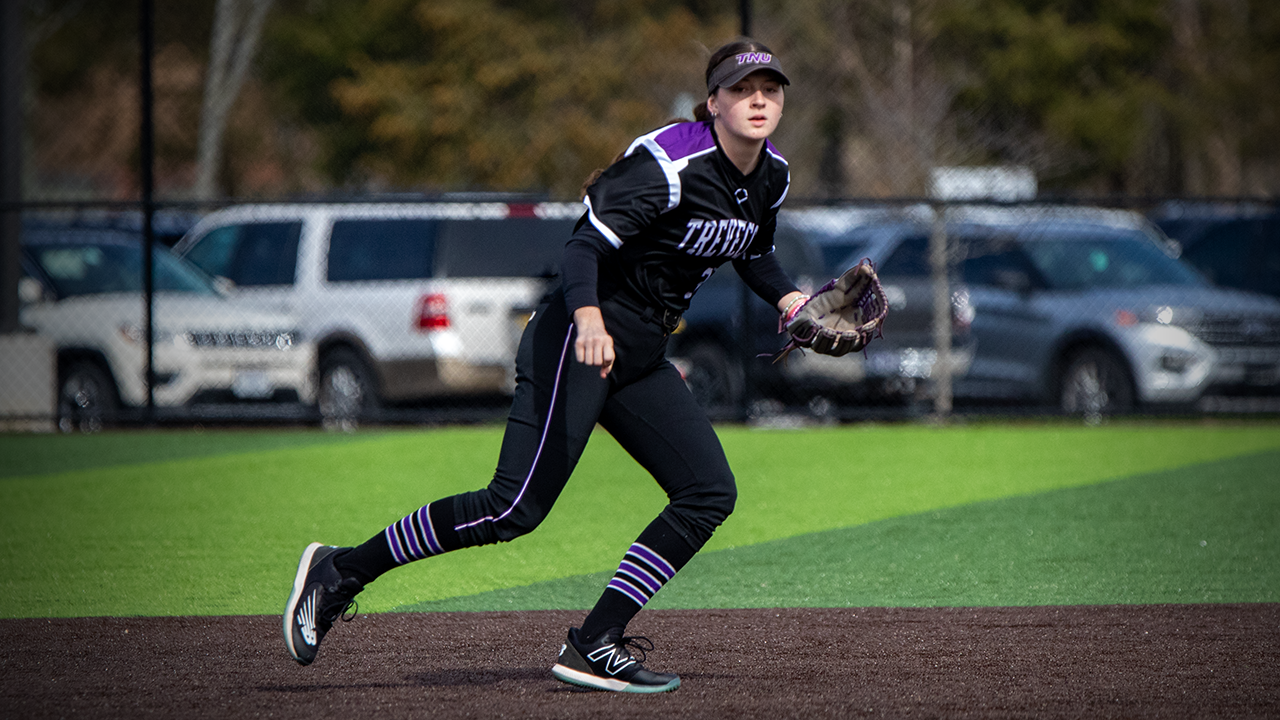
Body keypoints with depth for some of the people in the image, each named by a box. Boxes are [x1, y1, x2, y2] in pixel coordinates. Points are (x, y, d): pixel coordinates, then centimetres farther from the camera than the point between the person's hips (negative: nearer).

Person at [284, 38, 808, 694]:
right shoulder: (670, 164, -19)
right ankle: (341, 569, -5)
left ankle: (593, 645, -5)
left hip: (642, 357, 9)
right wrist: (587, 315, -45)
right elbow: (585, 245, -26)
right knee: (515, 507, -16)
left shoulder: (771, 177, 7)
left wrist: (787, 297, 8)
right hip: (583, 338, -9)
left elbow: (752, 252, 28)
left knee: (710, 493, -4)